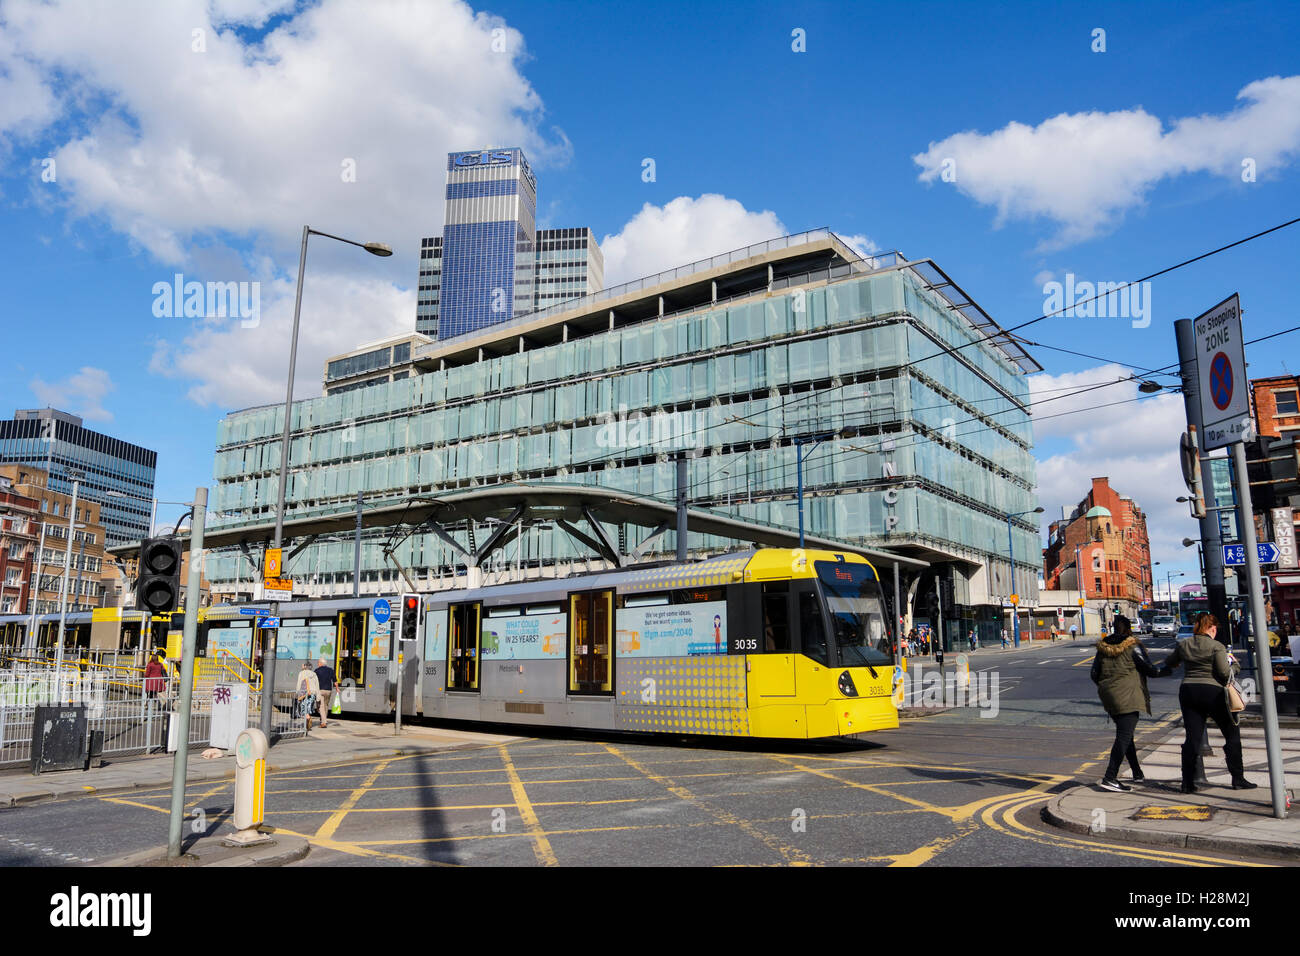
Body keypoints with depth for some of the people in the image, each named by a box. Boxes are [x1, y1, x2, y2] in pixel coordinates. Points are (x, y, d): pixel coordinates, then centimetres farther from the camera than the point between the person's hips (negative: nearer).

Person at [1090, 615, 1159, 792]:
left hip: (1109, 697, 7)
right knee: (1124, 736, -9)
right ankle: (1110, 777, -17)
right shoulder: (1133, 646, -8)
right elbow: (1148, 669, -6)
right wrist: (1158, 671, 16)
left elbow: (1094, 674, 10)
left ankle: (1137, 773, 31)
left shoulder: (1103, 647, 9)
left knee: (1125, 734, 21)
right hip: (1128, 696, -7)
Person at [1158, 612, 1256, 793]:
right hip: (1212, 692, -4)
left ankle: (1187, 782, 3)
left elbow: (1167, 665, 19)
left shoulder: (1183, 645, 7)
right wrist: (1234, 666, 9)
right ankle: (1238, 779, 14)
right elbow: (1225, 673, -10)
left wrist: (1159, 670, 40)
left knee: (1192, 737, 5)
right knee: (1232, 734, 12)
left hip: (1187, 691, 4)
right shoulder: (1217, 647, -7)